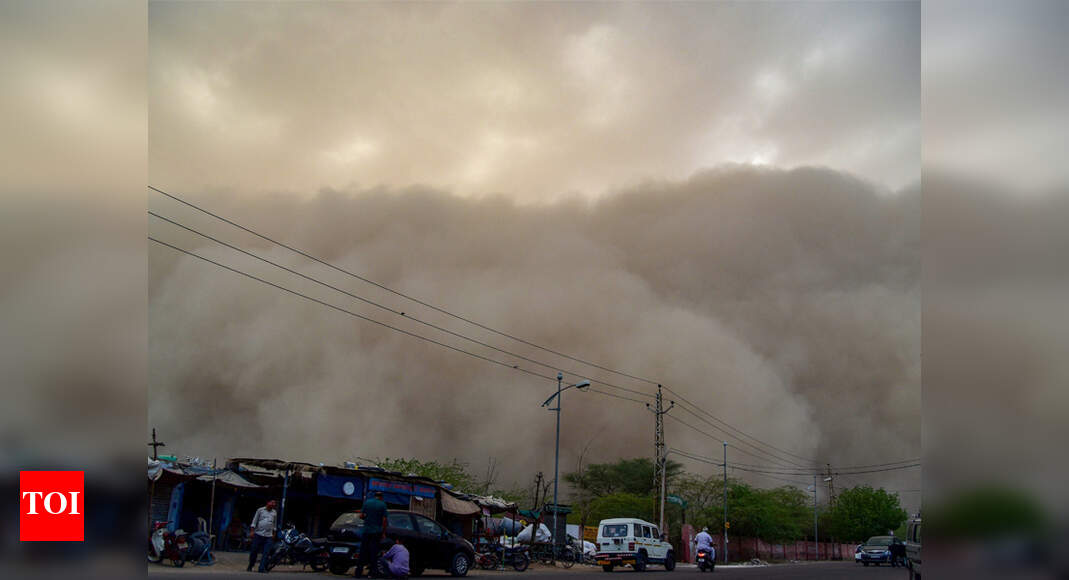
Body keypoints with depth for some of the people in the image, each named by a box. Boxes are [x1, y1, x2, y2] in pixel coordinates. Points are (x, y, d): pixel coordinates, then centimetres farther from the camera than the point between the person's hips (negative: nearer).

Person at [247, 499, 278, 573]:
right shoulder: (260, 510, 3)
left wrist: (274, 534, 18)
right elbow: (254, 521, 3)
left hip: (268, 536, 2)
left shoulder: (274, 513, 11)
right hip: (258, 534, -2)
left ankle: (262, 568, -7)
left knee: (266, 553, -8)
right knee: (254, 551, 2)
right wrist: (252, 531, -5)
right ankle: (250, 567, 17)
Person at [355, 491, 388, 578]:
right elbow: (384, 519, -6)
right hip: (377, 531, -1)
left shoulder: (367, 502, 2)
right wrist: (384, 532, 1)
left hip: (366, 530, 2)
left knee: (363, 551, 5)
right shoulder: (382, 504, -3)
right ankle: (371, 572, 3)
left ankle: (358, 572, 2)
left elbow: (361, 515, 3)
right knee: (374, 551, 3)